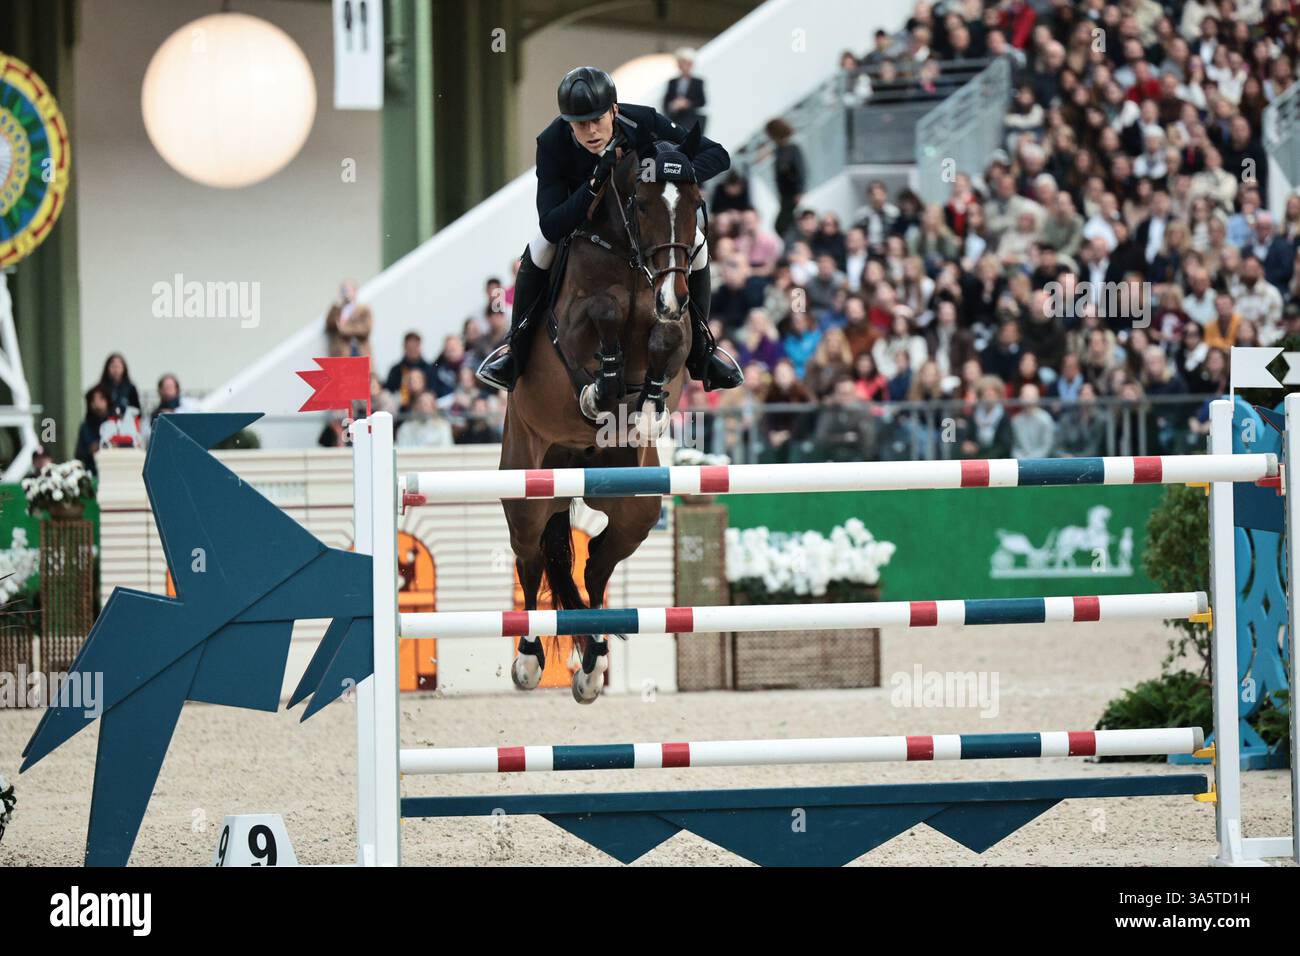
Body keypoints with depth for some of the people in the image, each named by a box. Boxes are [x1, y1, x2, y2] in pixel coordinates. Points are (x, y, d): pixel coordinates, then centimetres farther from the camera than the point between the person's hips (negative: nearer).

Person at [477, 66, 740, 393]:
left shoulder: (645, 122, -34)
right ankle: (516, 345, -8)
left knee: (695, 243, -20)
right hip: (578, 215, -1)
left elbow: (718, 155, -29)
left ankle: (700, 347, 1)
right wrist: (596, 184, -55)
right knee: (540, 248, -29)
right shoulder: (552, 143, -37)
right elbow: (550, 227, -41)